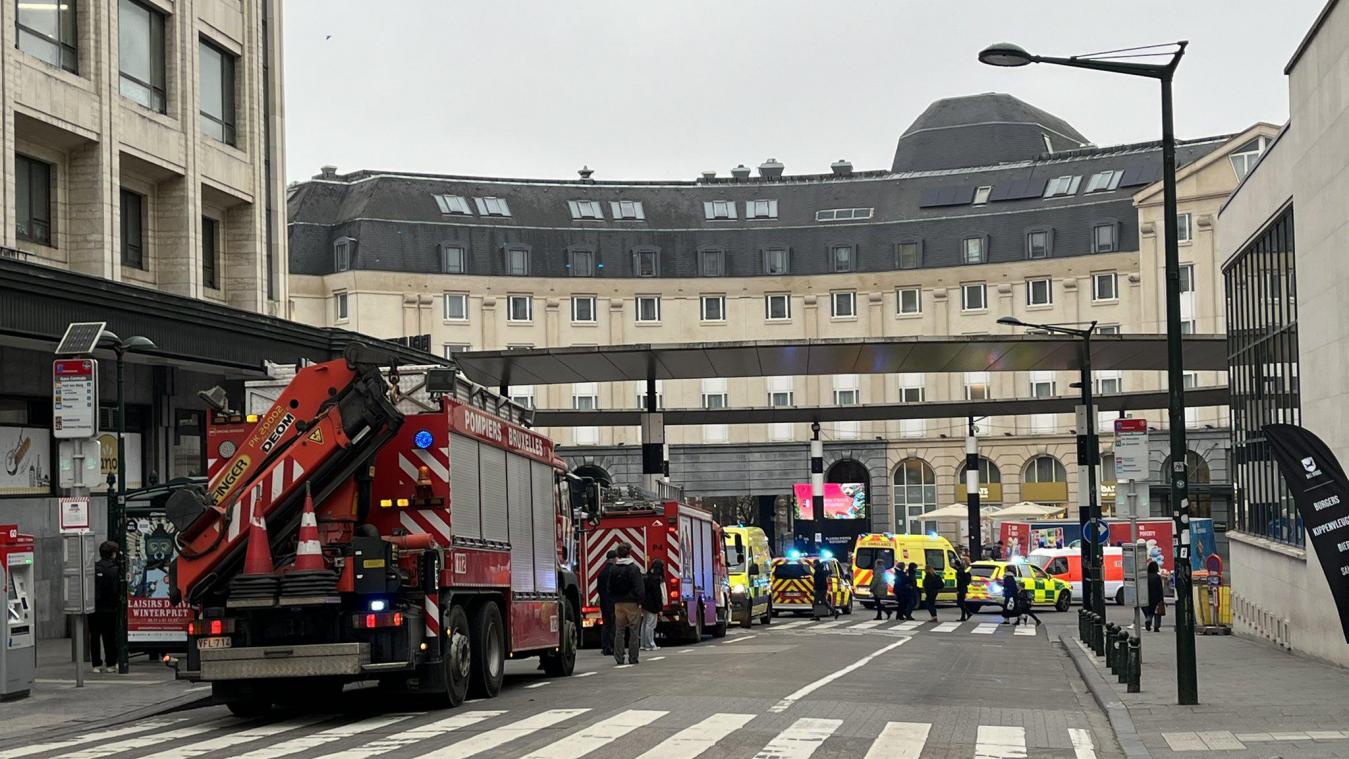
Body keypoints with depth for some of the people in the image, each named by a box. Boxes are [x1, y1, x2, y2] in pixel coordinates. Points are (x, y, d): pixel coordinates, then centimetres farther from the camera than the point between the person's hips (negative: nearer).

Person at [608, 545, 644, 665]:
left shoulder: (614, 570, 8)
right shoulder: (634, 568, -8)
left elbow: (610, 588, 14)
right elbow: (638, 587, -13)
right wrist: (639, 602, -10)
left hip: (618, 604, 5)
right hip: (632, 603, -5)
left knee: (619, 631, 8)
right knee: (634, 631, 0)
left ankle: (619, 657, 4)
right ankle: (633, 658, -1)